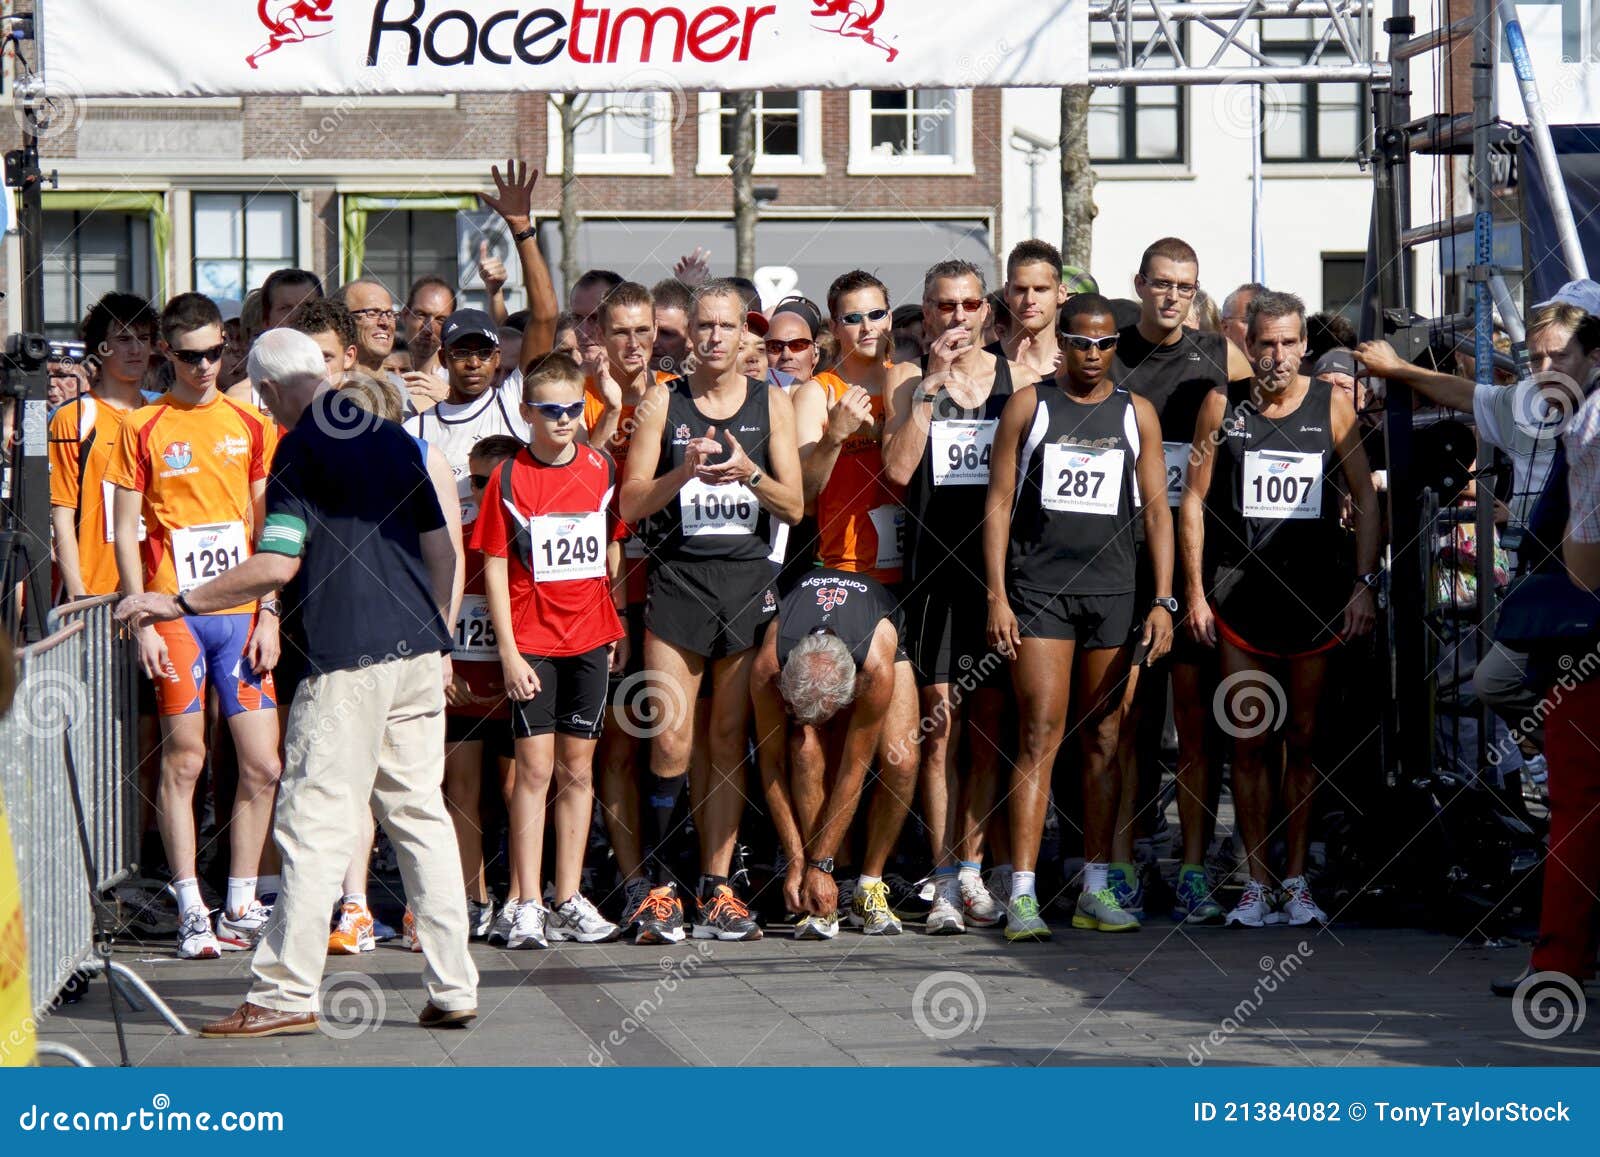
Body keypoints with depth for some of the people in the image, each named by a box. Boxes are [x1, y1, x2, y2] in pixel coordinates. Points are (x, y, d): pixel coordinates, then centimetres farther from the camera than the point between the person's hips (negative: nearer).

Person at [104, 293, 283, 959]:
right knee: (184, 760, -1)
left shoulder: (250, 425, 10)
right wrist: (142, 622, -6)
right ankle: (192, 913, 4)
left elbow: (267, 527, 11)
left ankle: (241, 908, 11)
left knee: (263, 765, 0)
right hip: (174, 611, -3)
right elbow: (125, 532, 2)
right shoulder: (142, 429, 3)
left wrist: (269, 613, 2)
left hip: (241, 611, 3)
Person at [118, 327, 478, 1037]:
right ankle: (452, 989, 8)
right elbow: (441, 548, 17)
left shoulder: (303, 449, -8)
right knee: (421, 816, 9)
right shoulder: (392, 435, 14)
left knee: (315, 825, -5)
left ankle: (288, 993, -4)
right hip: (417, 655, 7)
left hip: (347, 663, -7)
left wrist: (178, 604, -7)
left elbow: (277, 565, -15)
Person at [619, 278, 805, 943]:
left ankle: (716, 889, 8)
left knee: (729, 739, 3)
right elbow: (631, 502, 1)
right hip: (678, 576, -2)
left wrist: (747, 473, -12)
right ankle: (660, 887, -2)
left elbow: (795, 507, 6)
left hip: (748, 579, 2)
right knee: (671, 741, -10)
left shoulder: (770, 403, 9)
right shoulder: (663, 402, 6)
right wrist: (686, 471, -15)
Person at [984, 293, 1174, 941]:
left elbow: (1156, 511, 10)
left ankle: (1095, 891, 12)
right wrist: (996, 597, -6)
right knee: (1040, 736, -10)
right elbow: (999, 504, 3)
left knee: (1103, 741, 5)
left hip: (1113, 591, 3)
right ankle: (1022, 896, -12)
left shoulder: (1136, 414, 11)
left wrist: (1162, 601, 1)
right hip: (1038, 589, -3)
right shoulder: (1028, 405, 5)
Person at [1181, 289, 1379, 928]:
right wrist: (1194, 591, -1)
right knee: (1249, 743, 0)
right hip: (1239, 591, 0)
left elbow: (1365, 497, 6)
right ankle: (1257, 882, 5)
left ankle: (1297, 881, 9)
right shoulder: (1223, 404, 4)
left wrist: (1364, 583, -3)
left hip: (1314, 590, 0)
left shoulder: (1331, 405, 4)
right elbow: (1194, 499, 6)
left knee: (1303, 741, 4)